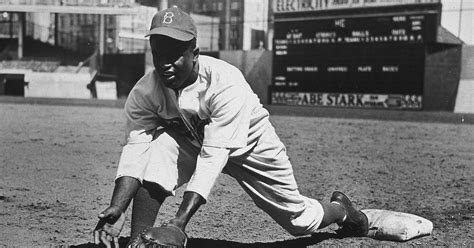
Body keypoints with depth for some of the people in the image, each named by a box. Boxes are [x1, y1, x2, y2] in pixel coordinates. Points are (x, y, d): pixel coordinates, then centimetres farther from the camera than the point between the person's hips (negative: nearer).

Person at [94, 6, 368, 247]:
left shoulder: (227, 83, -37)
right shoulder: (143, 93, -24)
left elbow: (213, 157, -42)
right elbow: (135, 150, -29)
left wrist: (180, 220, -51)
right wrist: (117, 208, -47)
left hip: (250, 142, -2)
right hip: (191, 142, 2)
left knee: (300, 220, 6)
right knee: (159, 146, -33)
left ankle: (341, 208, 42)